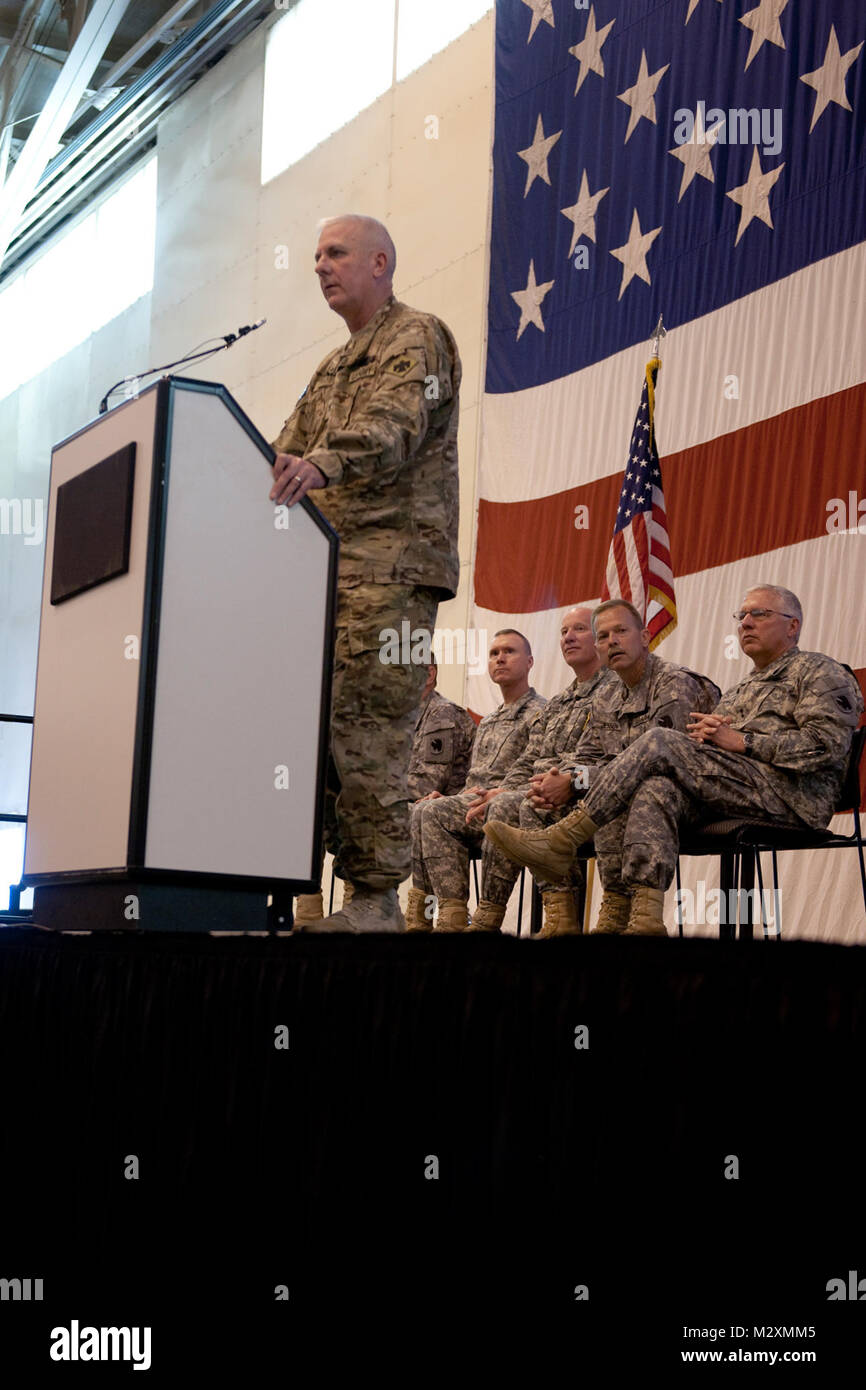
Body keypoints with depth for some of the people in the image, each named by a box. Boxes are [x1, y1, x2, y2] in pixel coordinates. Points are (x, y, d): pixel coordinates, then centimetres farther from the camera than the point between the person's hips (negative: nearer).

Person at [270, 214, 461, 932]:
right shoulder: (333, 367, 29)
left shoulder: (418, 336, 3)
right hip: (327, 562, 8)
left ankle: (376, 896, -12)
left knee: (367, 724, -14)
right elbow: (287, 453, 23)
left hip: (391, 559, -8)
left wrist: (323, 463, -35)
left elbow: (395, 427, -16)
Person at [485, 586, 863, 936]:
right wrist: (703, 734, 0)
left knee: (660, 741, -22)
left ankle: (563, 841, -24)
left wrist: (741, 742, -9)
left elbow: (827, 743, -8)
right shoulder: (739, 692, 34)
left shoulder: (820, 671, 11)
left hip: (794, 795, -7)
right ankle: (644, 916, -40)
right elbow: (705, 754, 25)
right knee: (655, 789, -27)